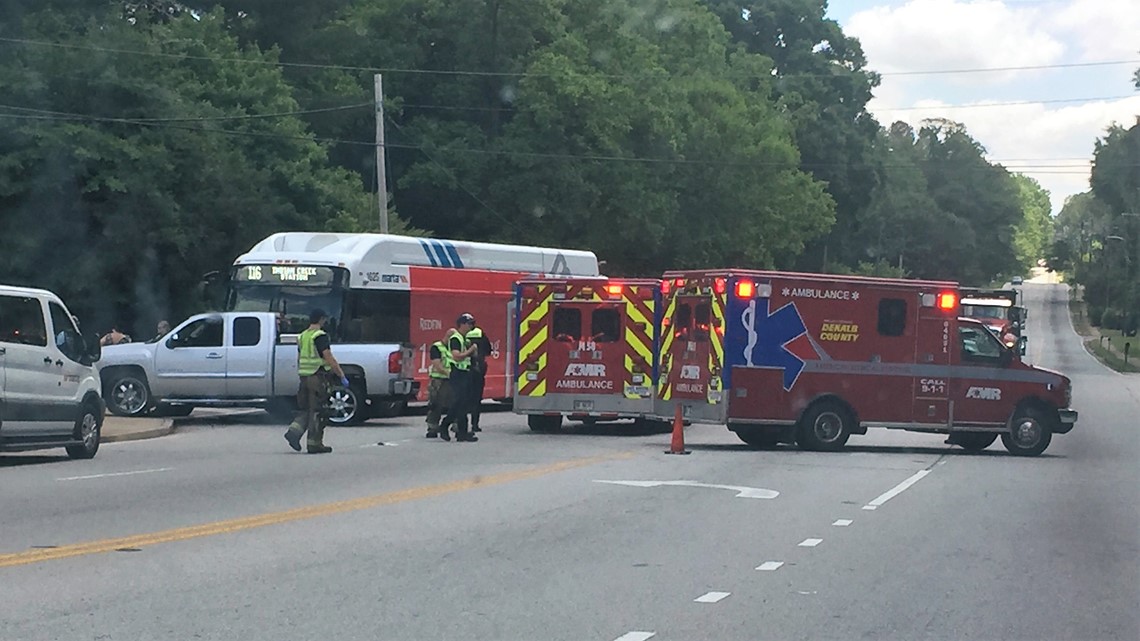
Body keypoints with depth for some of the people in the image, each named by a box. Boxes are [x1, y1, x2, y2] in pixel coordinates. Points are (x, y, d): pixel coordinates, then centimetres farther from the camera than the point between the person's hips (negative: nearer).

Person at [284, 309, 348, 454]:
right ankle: (314, 444, 1)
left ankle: (294, 431, -4)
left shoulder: (302, 337, 14)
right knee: (318, 412, -1)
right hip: (318, 377, -8)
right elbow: (329, 359, -18)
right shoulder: (320, 336, -12)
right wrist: (342, 376, -14)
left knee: (307, 409, 16)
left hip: (304, 377, 8)